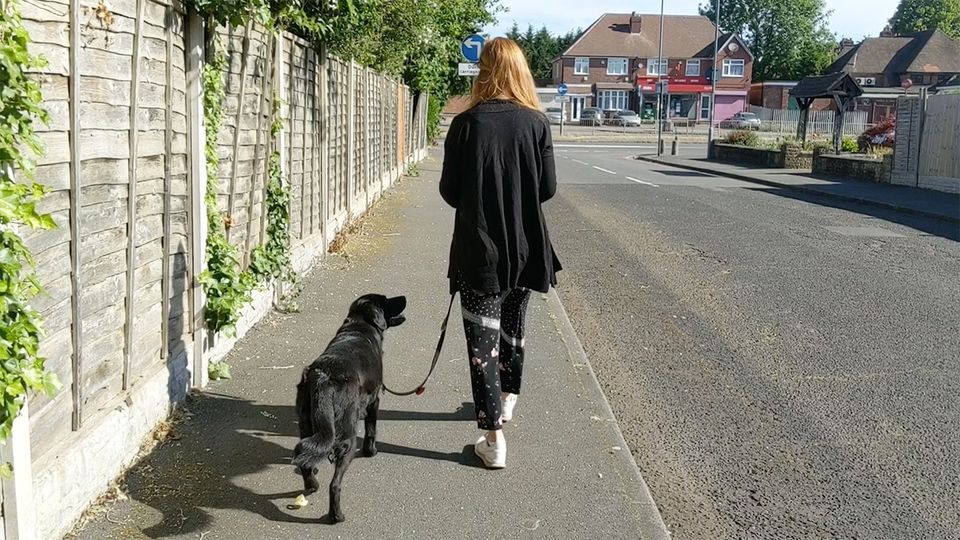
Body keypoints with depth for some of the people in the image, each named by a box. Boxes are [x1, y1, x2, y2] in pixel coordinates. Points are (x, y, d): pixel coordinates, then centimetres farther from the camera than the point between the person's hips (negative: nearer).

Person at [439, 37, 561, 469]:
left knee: (482, 341, 2)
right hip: (526, 250, 3)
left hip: (479, 250, -3)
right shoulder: (536, 123, -5)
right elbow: (548, 188, -2)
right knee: (514, 327, 24)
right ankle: (506, 400, 44)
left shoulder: (466, 124, -10)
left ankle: (493, 439, 0)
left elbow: (449, 191, -6)